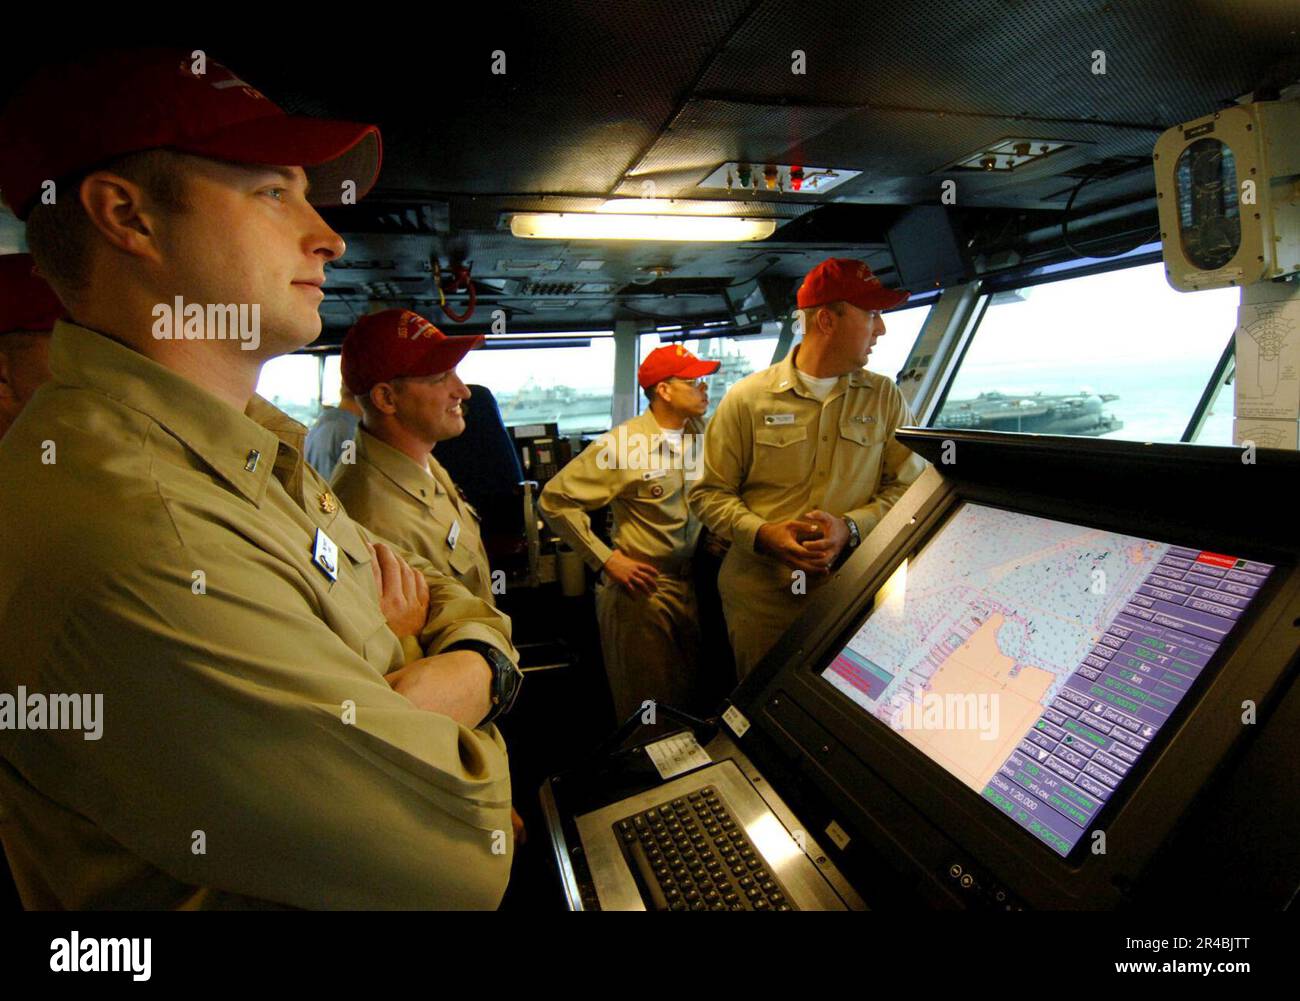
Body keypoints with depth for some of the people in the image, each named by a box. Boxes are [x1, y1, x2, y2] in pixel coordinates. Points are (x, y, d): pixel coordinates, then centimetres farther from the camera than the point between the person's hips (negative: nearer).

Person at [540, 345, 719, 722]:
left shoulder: (700, 430, 1)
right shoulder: (621, 444, -16)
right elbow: (554, 499, -14)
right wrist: (606, 559, -16)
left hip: (692, 581, 6)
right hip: (642, 588, -5)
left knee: (694, 695, 19)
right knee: (648, 710, 10)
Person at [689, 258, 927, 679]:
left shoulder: (885, 398, 6)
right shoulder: (747, 398, 0)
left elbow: (912, 487, 3)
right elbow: (710, 492, 1)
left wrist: (851, 527, -15)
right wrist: (761, 533, -16)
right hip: (760, 596, -1)